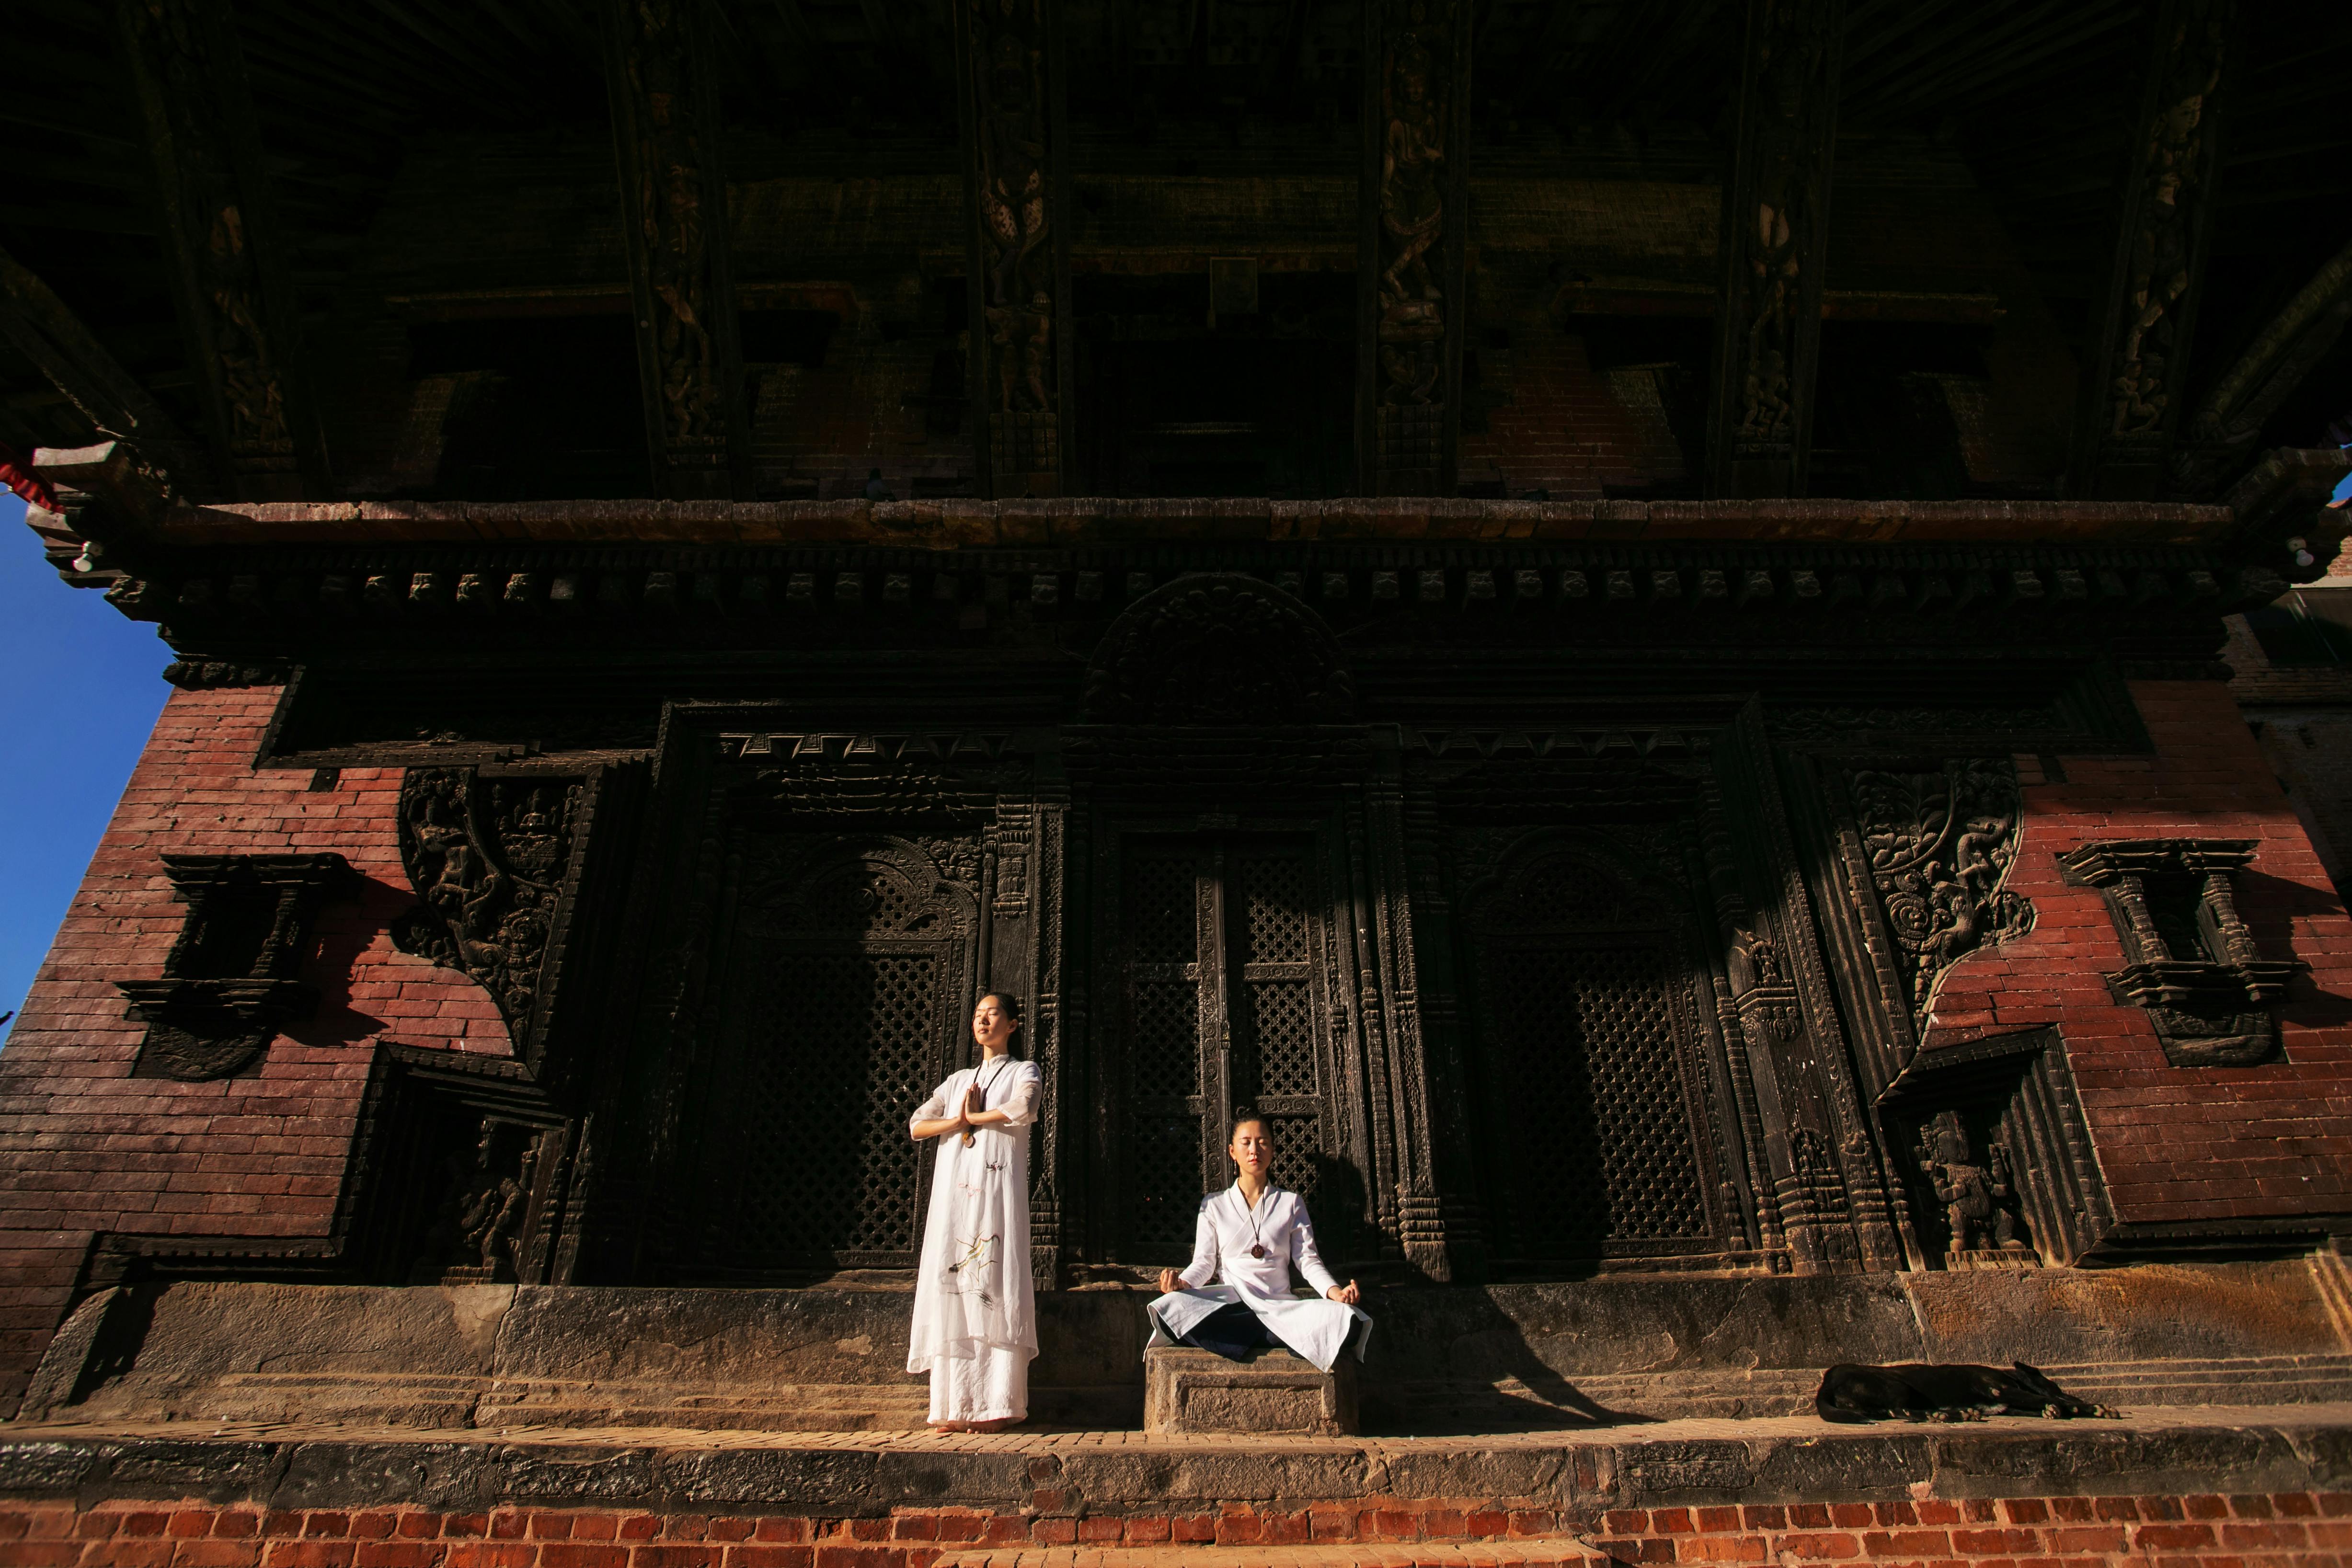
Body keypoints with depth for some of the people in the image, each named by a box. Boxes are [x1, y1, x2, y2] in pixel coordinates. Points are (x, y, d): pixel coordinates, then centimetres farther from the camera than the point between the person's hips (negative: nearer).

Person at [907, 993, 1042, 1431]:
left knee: (995, 1286, -11)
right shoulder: (957, 1080, 24)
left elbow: (1022, 1110, -11)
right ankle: (957, 1406, -3)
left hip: (997, 1186, -4)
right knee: (952, 1285, -4)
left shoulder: (1023, 1072, 12)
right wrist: (958, 1120, -3)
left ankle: (997, 1406, -11)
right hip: (953, 1189, 4)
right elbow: (918, 1125, 13)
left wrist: (972, 1117, 0)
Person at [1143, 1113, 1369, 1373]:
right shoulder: (1213, 1205, 16)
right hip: (1229, 1304, 0)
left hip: (1279, 1304, 0)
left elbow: (1308, 1259, 9)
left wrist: (1334, 1291, -12)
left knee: (1343, 1318, -32)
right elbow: (1204, 1262, 9)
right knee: (1171, 1308, -35)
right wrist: (1182, 1281, -15)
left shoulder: (1291, 1203, 17)